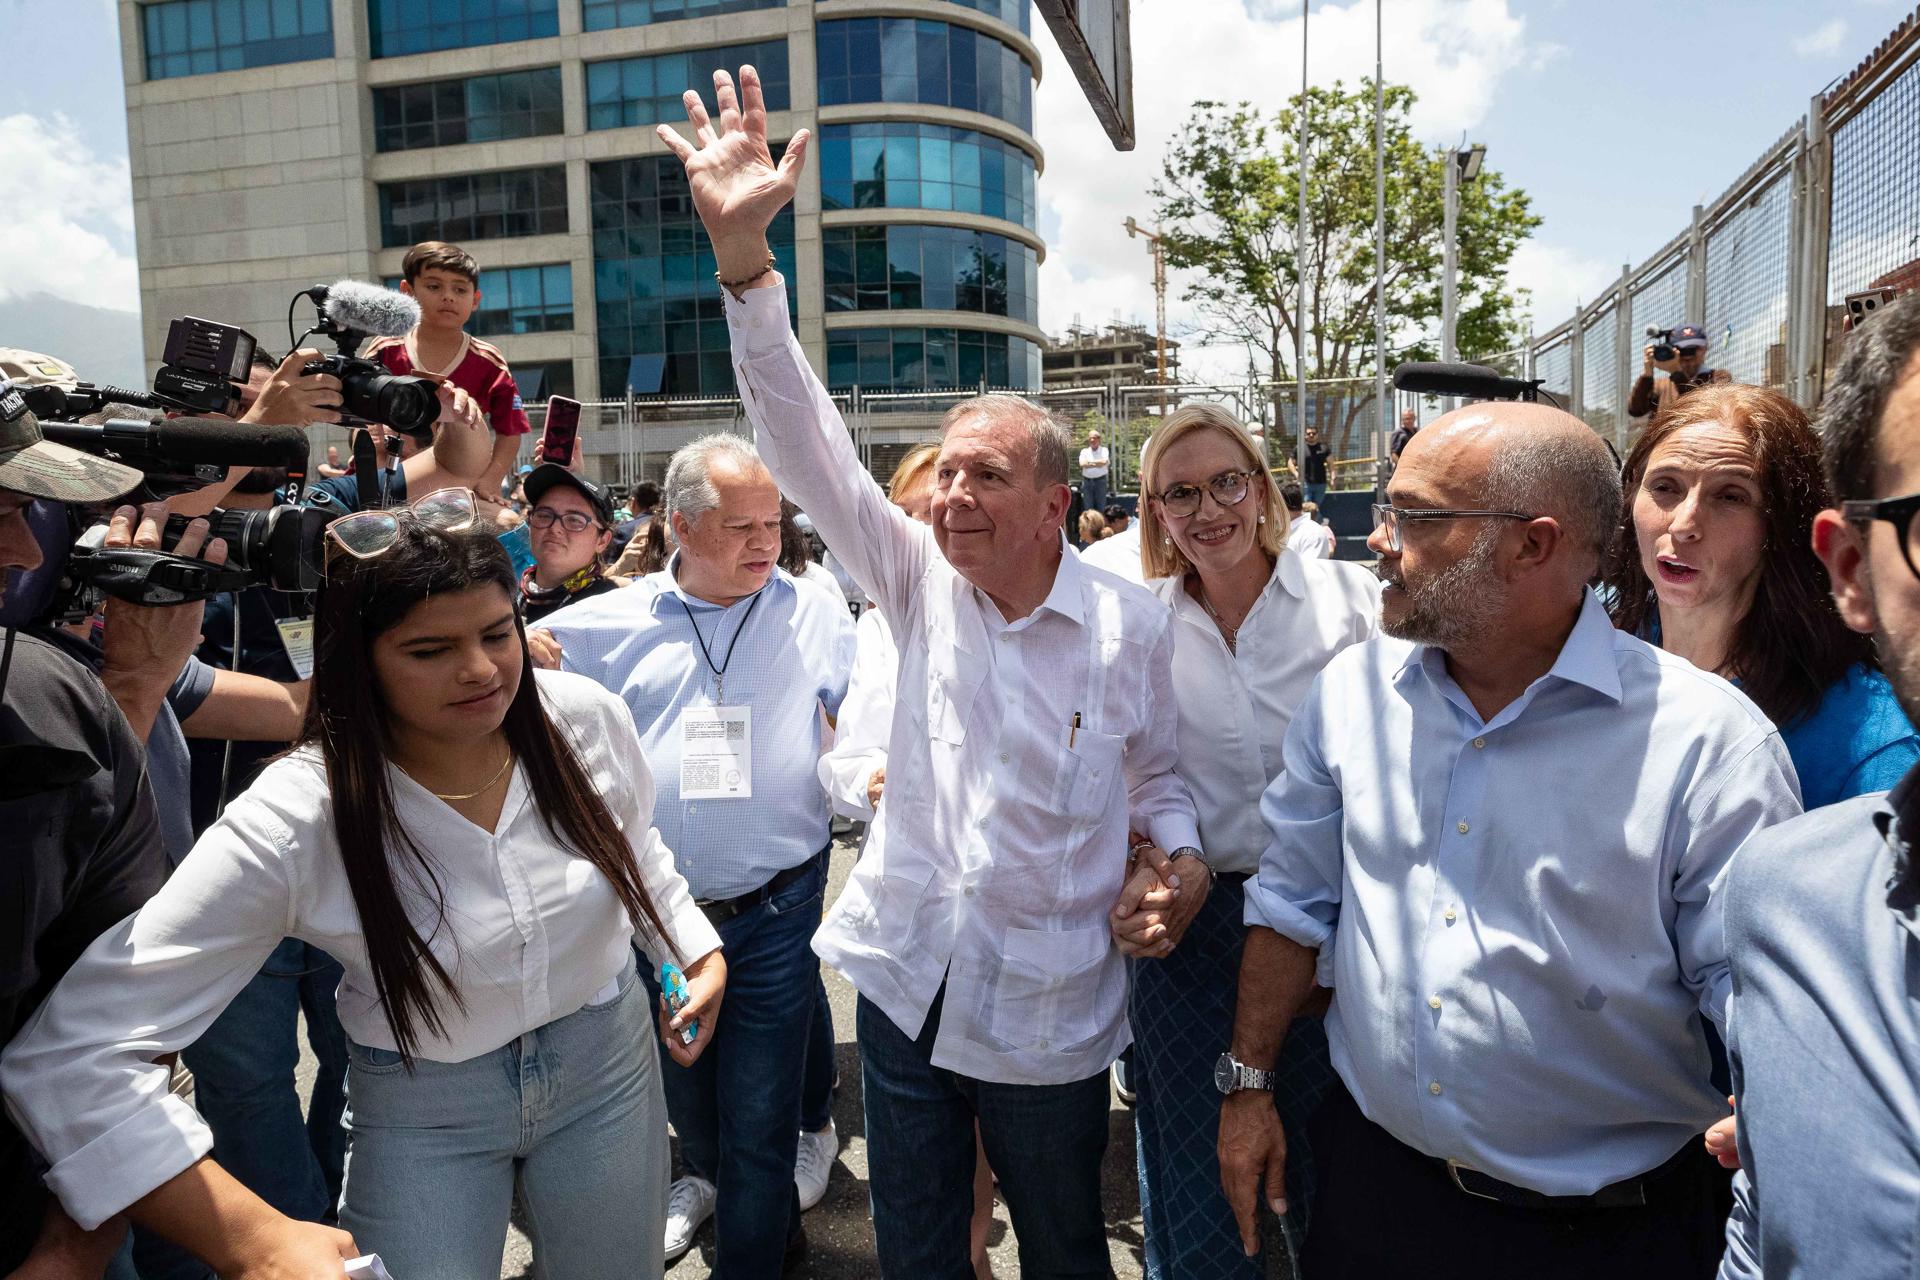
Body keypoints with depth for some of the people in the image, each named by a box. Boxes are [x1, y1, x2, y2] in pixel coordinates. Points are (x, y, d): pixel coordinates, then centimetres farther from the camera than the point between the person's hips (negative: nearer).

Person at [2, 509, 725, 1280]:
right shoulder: (296, 824, -27)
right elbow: (70, 1052, -28)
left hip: (609, 1068, 3)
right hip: (422, 1115, -2)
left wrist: (698, 953, -1)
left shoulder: (586, 718, -17)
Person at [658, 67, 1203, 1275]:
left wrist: (1181, 856, -15)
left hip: (1048, 1013, -2)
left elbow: (1157, 777, 5)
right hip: (905, 983, 3)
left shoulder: (1131, 624, -9)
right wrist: (745, 255, -23)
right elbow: (809, 443, -14)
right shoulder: (922, 581, -5)